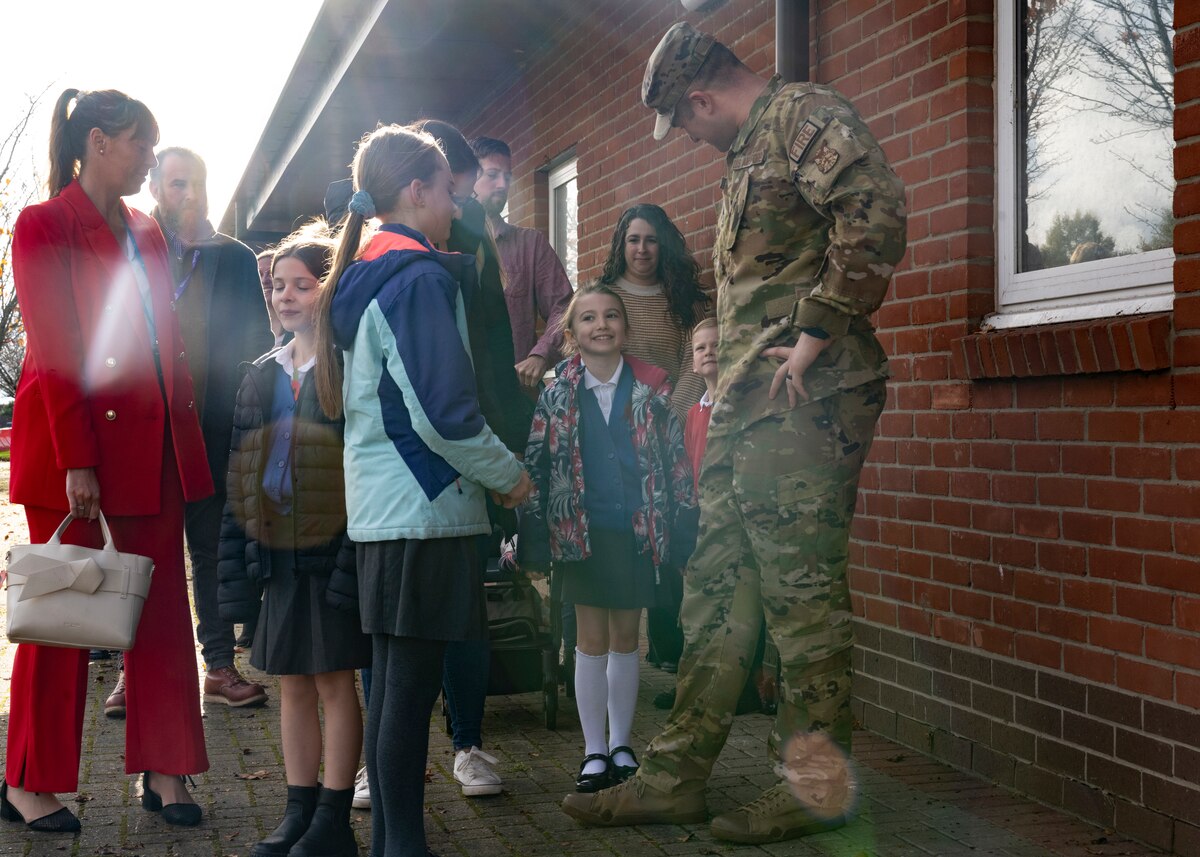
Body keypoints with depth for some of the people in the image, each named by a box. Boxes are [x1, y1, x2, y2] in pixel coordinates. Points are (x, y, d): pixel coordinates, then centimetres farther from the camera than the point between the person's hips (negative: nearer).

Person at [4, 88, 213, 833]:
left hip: (154, 446, 6)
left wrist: (187, 433, 10)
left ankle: (164, 769, 16)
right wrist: (75, 462, -16)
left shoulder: (147, 233, 16)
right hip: (71, 443, -6)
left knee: (163, 606, 6)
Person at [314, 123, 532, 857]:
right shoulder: (421, 278, -13)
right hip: (424, 505, -9)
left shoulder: (363, 279, 15)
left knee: (393, 680, 13)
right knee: (412, 685, -5)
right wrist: (509, 475, -6)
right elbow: (445, 411, -19)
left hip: (379, 511, 9)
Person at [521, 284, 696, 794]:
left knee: (626, 638, 9)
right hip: (582, 531, -1)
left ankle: (621, 745, 22)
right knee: (592, 640, 3)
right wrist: (535, 536, -2)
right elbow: (535, 464, 2)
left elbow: (676, 459, 5)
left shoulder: (652, 389, 1)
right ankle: (593, 752, 13)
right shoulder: (557, 394, 0)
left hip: (638, 529, 1)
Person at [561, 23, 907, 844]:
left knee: (802, 586, -5)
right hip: (747, 407, 10)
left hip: (802, 401, -10)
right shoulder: (750, 152, 24)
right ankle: (676, 775, 16)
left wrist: (817, 331, -20)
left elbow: (874, 211, -22)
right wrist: (730, 383, 18)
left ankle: (819, 782, 6)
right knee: (717, 589, 10)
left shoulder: (803, 113, -6)